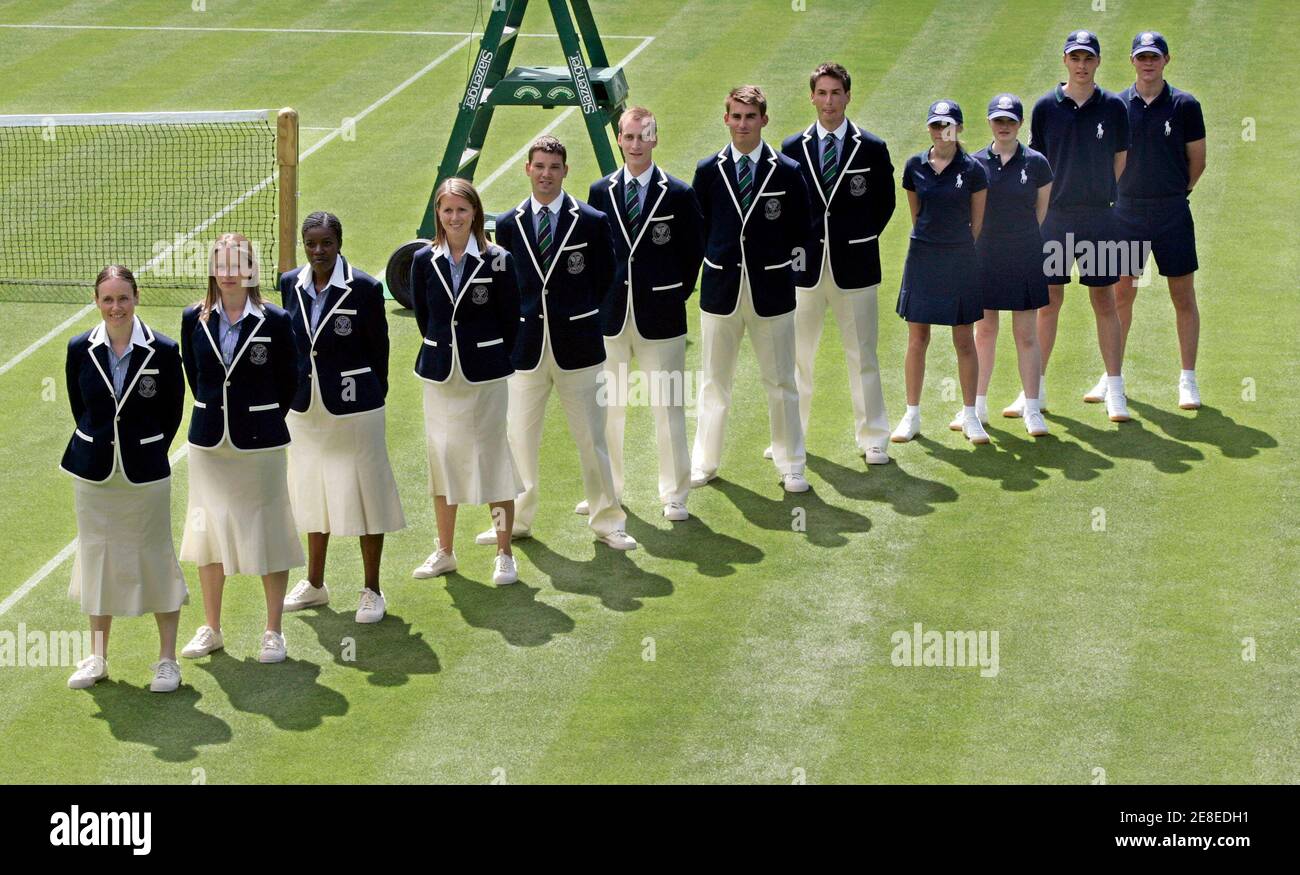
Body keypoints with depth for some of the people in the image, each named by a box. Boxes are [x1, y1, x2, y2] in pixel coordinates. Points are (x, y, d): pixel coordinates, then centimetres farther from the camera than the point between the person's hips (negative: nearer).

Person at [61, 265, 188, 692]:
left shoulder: (163, 351, -9)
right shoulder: (80, 350, -3)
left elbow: (173, 412, 0)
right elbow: (79, 408, 8)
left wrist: (147, 452, 3)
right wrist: (100, 447, 7)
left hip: (146, 475, -2)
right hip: (94, 472, 2)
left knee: (155, 560, 4)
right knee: (97, 559, 11)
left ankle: (167, 659, 15)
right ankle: (97, 658, 24)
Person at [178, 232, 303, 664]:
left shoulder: (275, 321, -9)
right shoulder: (194, 320, -1)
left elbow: (289, 381, 0)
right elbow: (193, 375, 12)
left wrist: (263, 421, 4)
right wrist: (215, 415, 10)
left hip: (260, 444, -3)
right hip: (209, 443, 3)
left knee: (268, 533, 3)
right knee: (207, 532, 12)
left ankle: (274, 632, 14)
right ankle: (211, 629, 25)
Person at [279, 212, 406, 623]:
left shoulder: (363, 288, -11)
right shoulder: (291, 284, 2)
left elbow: (378, 348, -5)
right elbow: (290, 342, 10)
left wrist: (374, 397, -1)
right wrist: (292, 388, 8)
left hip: (353, 408, -5)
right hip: (305, 407, 5)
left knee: (364, 493, 2)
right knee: (313, 493, 17)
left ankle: (372, 591, 13)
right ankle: (314, 584, 32)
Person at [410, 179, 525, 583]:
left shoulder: (497, 261, -8)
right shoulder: (424, 261, 0)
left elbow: (510, 320, -1)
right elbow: (423, 316, 10)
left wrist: (492, 360, 4)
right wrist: (444, 354, 11)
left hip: (486, 375, -3)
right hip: (439, 374, 3)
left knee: (493, 457, 1)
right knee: (441, 458, 10)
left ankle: (504, 555, 10)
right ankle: (444, 551, 23)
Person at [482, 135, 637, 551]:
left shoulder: (592, 222, -3)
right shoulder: (509, 224, 4)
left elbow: (605, 283, 3)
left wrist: (580, 320, 1)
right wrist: (513, 328, 3)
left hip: (578, 347, -2)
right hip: (526, 346, 2)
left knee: (591, 438, 5)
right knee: (520, 438, 9)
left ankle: (606, 521, 17)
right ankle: (516, 520, 23)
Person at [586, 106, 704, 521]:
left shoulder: (678, 194, -4)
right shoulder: (600, 192, 4)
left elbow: (694, 253, 3)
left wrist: (674, 295, 0)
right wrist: (600, 299, 4)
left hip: (660, 316, -3)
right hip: (611, 316, 3)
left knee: (668, 408, 2)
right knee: (608, 406, 10)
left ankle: (674, 495, 11)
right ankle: (608, 490, 22)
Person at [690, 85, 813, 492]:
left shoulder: (787, 171, -2)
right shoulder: (708, 171, 1)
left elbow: (799, 230, 6)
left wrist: (780, 262, 3)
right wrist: (714, 263, 4)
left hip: (771, 291, -1)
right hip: (720, 290, 1)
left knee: (781, 383, 6)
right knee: (714, 383, 11)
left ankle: (791, 467, 17)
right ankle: (705, 462, 23)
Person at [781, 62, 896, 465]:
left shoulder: (872, 149, 0)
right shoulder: (792, 148, 4)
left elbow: (885, 202, 8)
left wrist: (861, 239, 2)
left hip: (854, 266, -1)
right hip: (805, 266, 1)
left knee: (862, 357, 3)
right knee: (796, 356, 8)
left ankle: (872, 439, 10)